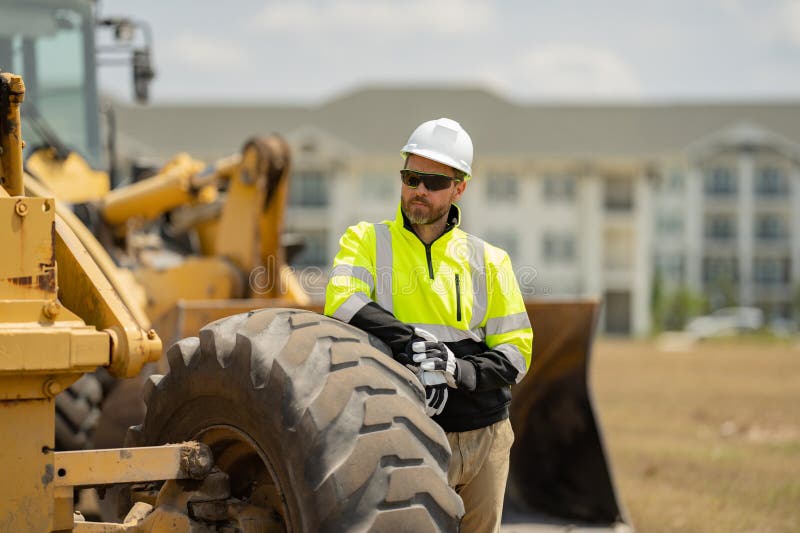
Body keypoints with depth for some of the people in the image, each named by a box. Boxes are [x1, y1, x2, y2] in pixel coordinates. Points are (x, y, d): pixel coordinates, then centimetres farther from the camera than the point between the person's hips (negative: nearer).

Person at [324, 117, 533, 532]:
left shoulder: (489, 261, 10)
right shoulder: (366, 241, 5)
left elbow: (514, 353, 4)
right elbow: (342, 304, -15)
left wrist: (456, 370, -16)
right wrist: (412, 342, -27)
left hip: (485, 437, 3)